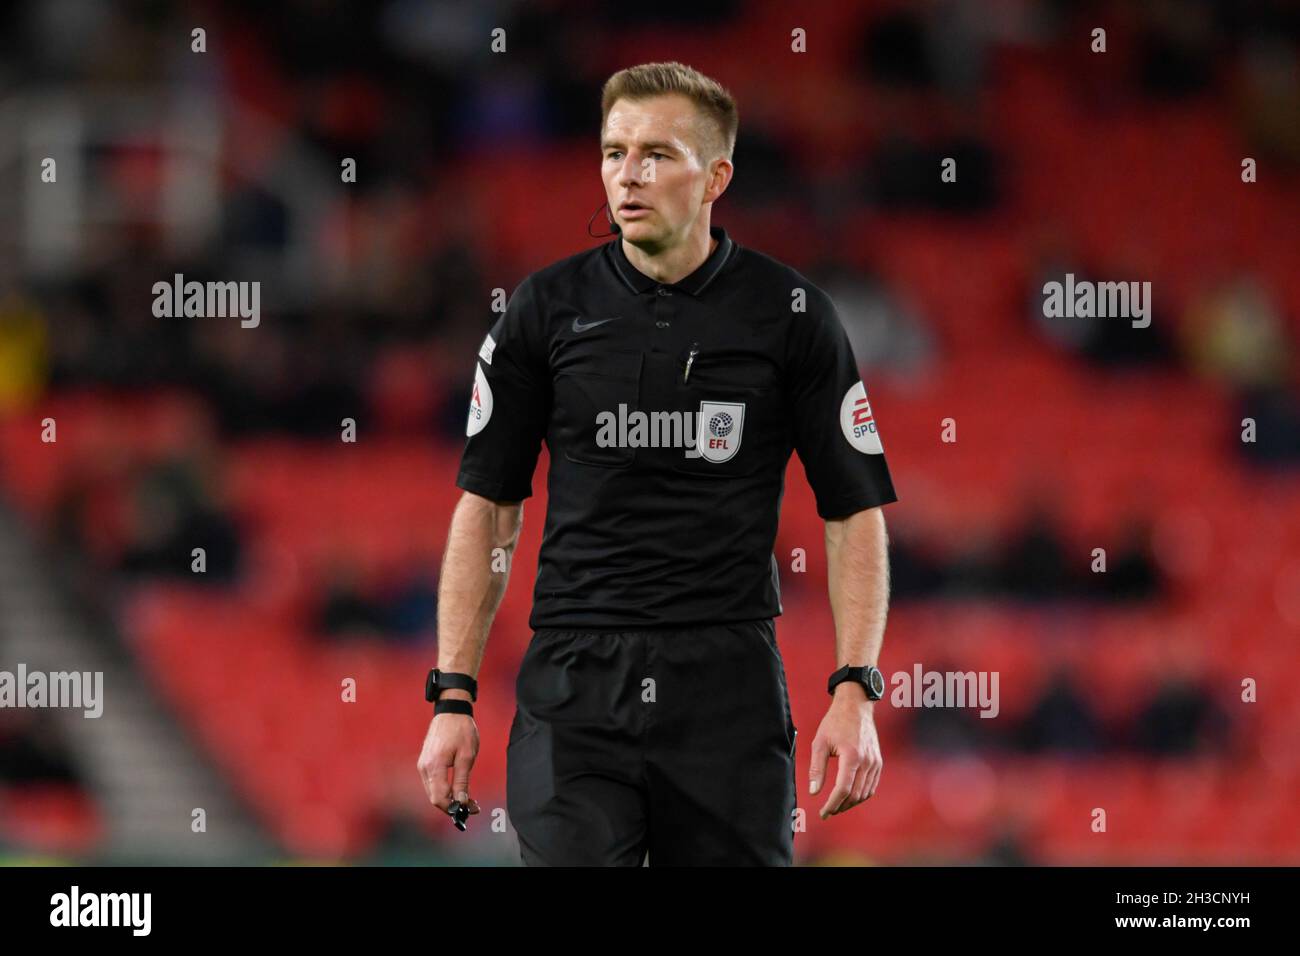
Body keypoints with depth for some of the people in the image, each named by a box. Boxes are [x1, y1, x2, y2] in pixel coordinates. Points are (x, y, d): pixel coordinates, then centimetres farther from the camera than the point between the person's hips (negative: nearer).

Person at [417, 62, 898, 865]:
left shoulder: (789, 313, 1)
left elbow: (854, 508, 3)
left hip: (728, 686, 0)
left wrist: (855, 694, -7)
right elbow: (489, 505, 9)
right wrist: (453, 696, 2)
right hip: (575, 684, 0)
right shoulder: (550, 308, 4)